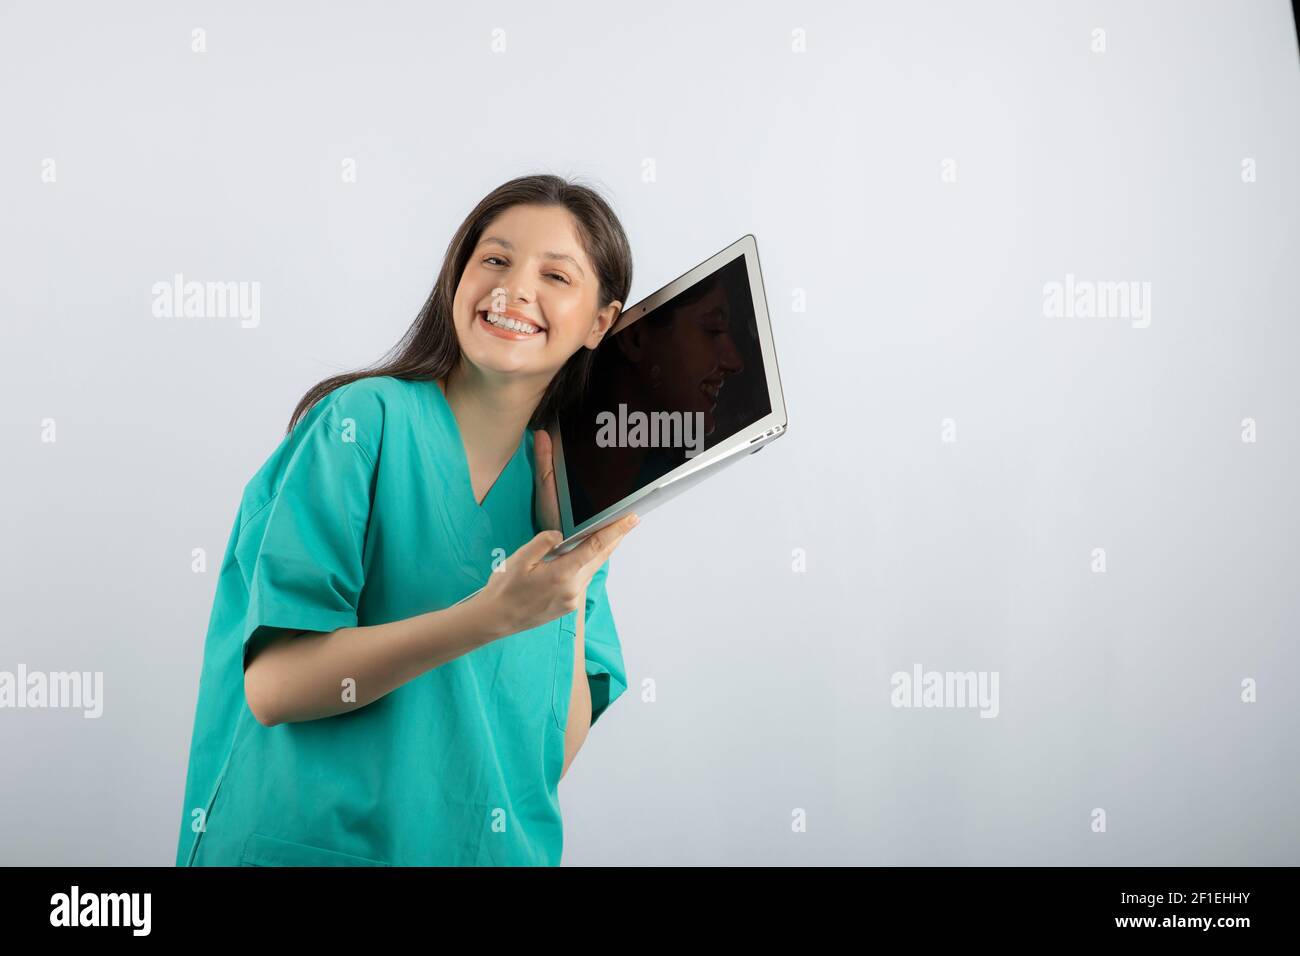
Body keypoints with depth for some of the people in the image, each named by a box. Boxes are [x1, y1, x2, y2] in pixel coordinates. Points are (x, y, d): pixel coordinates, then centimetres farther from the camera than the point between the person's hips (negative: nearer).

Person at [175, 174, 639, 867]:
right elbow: (271, 687, -15)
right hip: (312, 841, -3)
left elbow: (554, 756, 3)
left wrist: (576, 572, -7)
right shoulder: (365, 419, -8)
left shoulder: (563, 485, 6)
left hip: (496, 846, 4)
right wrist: (489, 617, -23)